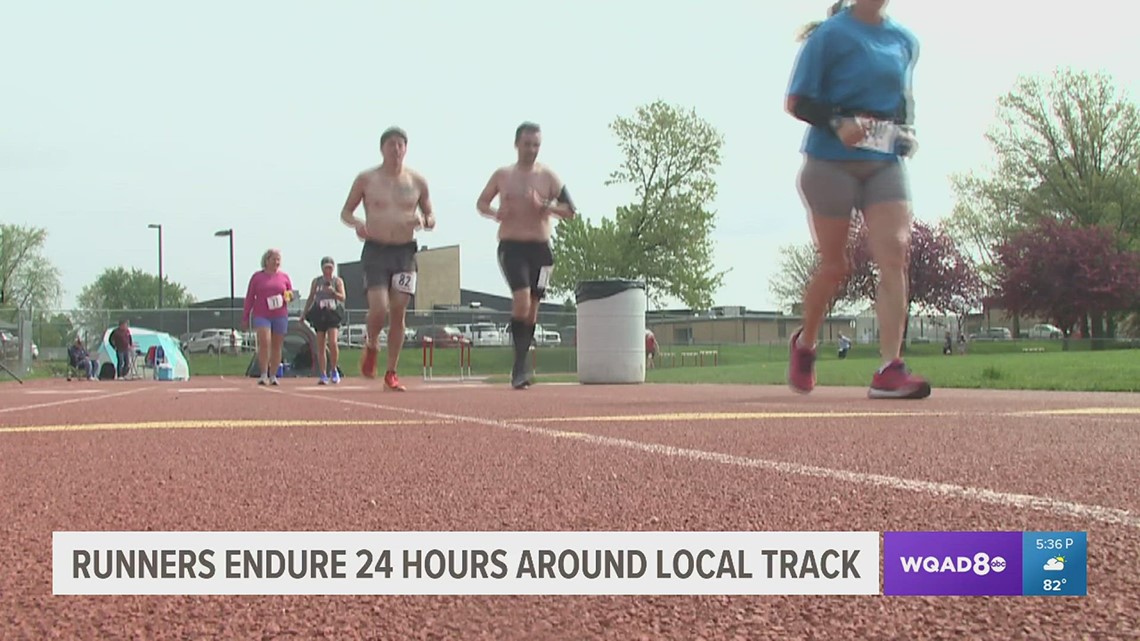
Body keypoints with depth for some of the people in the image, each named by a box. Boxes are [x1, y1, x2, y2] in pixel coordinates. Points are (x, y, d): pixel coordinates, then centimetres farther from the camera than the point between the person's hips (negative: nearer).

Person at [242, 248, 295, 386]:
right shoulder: (257, 276, 7)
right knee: (264, 342, -17)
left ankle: (273, 376, 12)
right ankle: (263, 374, -12)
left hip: (280, 316, 2)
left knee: (277, 346, 4)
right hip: (261, 315, -2)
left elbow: (292, 294, 19)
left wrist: (290, 296, -6)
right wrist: (245, 317, 5)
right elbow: (249, 298, 9)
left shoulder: (284, 277, 11)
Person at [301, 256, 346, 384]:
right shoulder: (316, 281, 10)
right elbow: (310, 298, 14)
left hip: (333, 314, -2)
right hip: (319, 314, 2)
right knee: (321, 346, 1)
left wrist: (334, 292, -22)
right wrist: (304, 313, 8)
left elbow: (343, 298, -4)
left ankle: (334, 370, 3)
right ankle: (323, 375, 6)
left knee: (333, 342, -17)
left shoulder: (338, 281, 4)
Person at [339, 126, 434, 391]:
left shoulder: (417, 181, 6)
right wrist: (357, 223, -14)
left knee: (398, 312, -1)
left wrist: (423, 222, -11)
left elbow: (431, 218, 13)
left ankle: (391, 373, 8)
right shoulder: (366, 179, 2)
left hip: (405, 252, 2)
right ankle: (371, 345, 17)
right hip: (375, 250, -2)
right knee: (379, 308, -16)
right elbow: (346, 212, 8)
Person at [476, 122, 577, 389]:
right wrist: (495, 213, -6)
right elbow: (481, 203, 16)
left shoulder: (548, 176, 4)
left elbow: (570, 211, 2)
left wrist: (545, 206, -15)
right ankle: (520, 366, -11)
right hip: (511, 246, -2)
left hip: (540, 247, 2)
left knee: (532, 307, 4)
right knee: (521, 300, -19)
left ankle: (519, 366, 17)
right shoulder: (502, 174, 6)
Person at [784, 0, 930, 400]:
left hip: (886, 162, 4)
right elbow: (797, 101, -7)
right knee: (835, 266, 4)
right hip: (832, 161, -4)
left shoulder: (905, 41, 12)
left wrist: (908, 131, 6)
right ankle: (804, 343, 32)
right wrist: (838, 124, -23)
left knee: (894, 254, -14)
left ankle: (890, 370, -19)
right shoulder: (830, 34, -5)